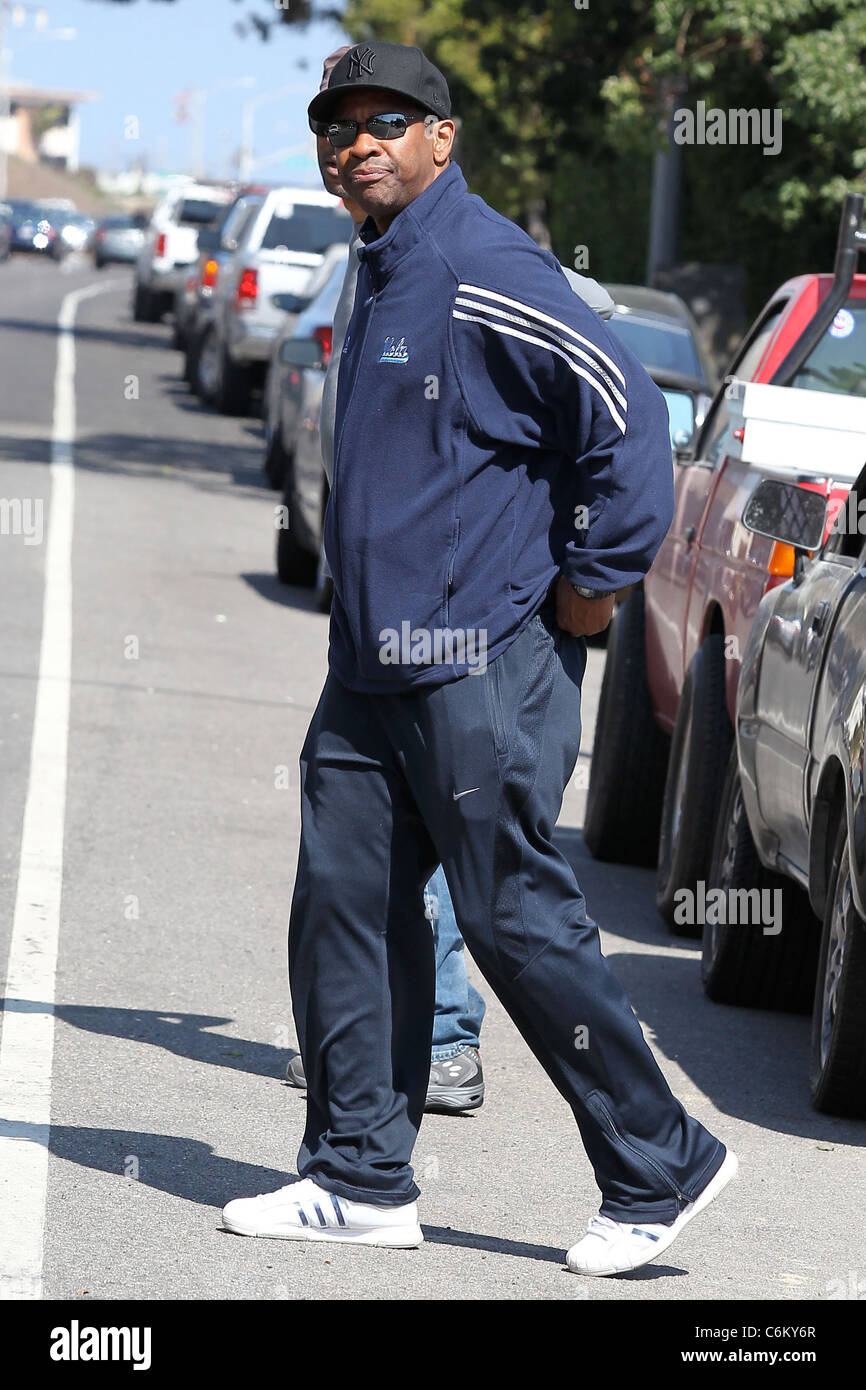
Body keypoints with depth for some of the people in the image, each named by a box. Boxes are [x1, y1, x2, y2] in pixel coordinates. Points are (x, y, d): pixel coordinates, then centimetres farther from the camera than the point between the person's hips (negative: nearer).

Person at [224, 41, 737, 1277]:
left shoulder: (484, 274, -15)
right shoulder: (384, 275, 16)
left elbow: (628, 414, -19)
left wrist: (594, 580, -13)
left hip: (484, 666, -9)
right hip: (373, 670, 9)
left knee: (519, 922, -5)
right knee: (345, 905, 7)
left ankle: (661, 1169, 6)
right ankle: (360, 1179, 13)